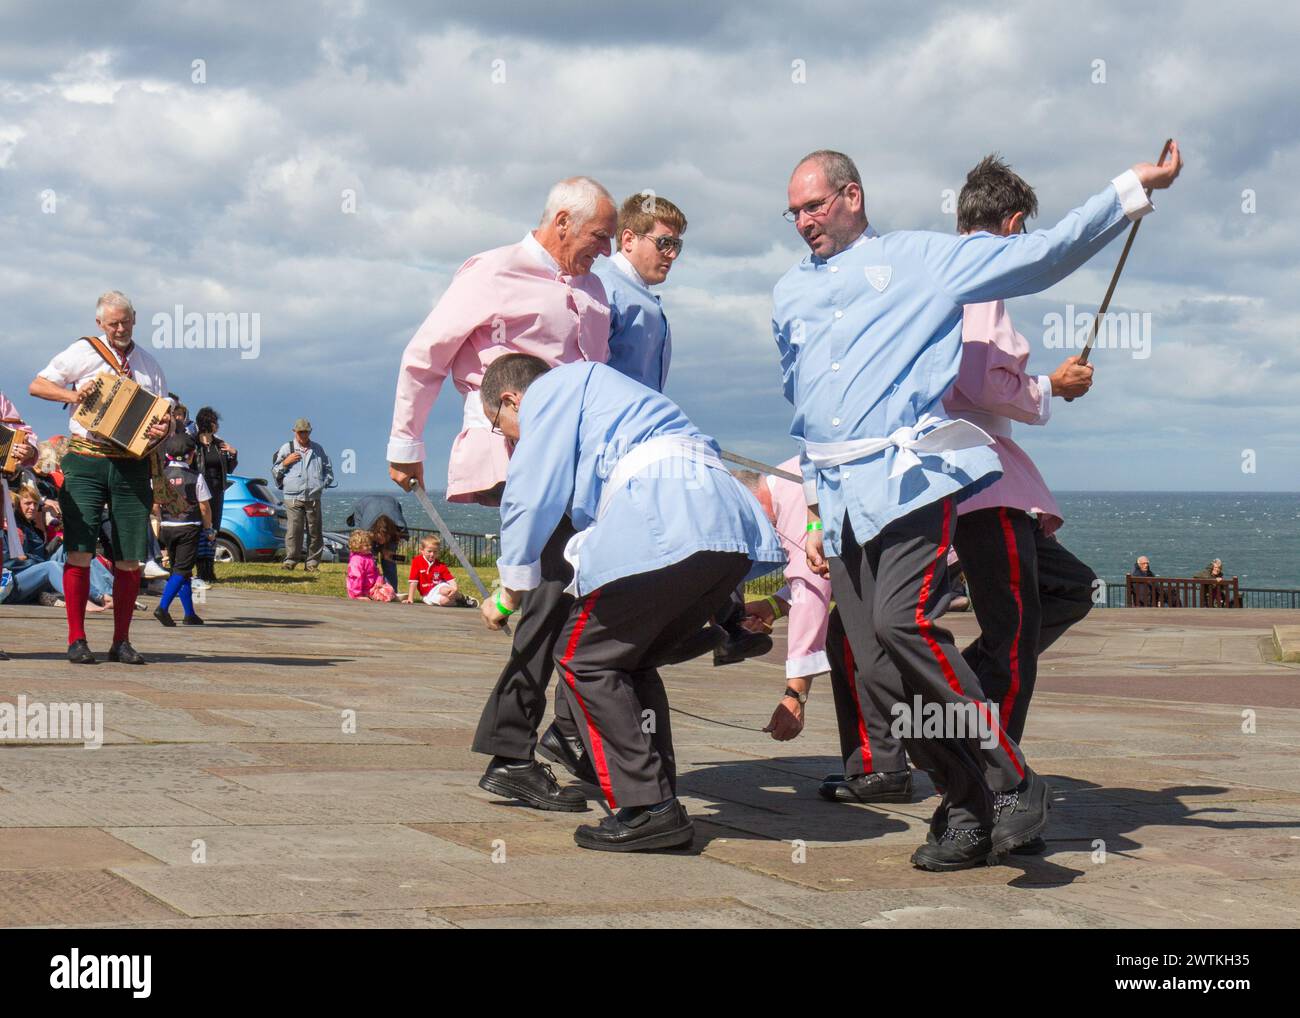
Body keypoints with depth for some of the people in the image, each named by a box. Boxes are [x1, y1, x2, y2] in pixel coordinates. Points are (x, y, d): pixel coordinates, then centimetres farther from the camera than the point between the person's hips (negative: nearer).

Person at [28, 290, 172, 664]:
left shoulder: (149, 365, 17)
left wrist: (164, 430, -4)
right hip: (86, 462, -3)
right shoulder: (83, 352, 6)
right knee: (80, 550, -8)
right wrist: (71, 395, -12)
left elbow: (165, 418, 19)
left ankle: (121, 641, 9)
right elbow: (37, 385, 5)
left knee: (130, 559, 1)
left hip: (132, 466, 3)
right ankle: (76, 639, -2)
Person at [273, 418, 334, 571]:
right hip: (293, 497, -2)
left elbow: (328, 470, 26)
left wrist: (324, 483, 11)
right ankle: (290, 560, -6)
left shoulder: (317, 450, 17)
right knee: (294, 530, -11)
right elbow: (274, 471, 12)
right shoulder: (286, 448, 11)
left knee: (314, 531, 0)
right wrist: (285, 463, -4)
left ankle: (312, 563, 5)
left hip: (313, 497, 2)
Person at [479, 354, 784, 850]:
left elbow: (531, 497, 6)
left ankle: (648, 808, -7)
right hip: (732, 528, 9)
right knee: (627, 660, 20)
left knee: (583, 658, 1)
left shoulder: (550, 390, 13)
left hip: (663, 524, -9)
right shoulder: (591, 387, 39)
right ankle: (660, 804, 13)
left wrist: (510, 593, 17)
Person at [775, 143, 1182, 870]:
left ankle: (1014, 783, -17)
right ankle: (969, 810, 6)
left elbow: (1040, 255, 3)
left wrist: (1135, 188, -3)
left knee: (903, 620, -26)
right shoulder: (790, 295, 23)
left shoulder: (921, 260, 8)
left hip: (909, 478, -5)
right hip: (839, 496, 5)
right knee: (881, 670, -4)